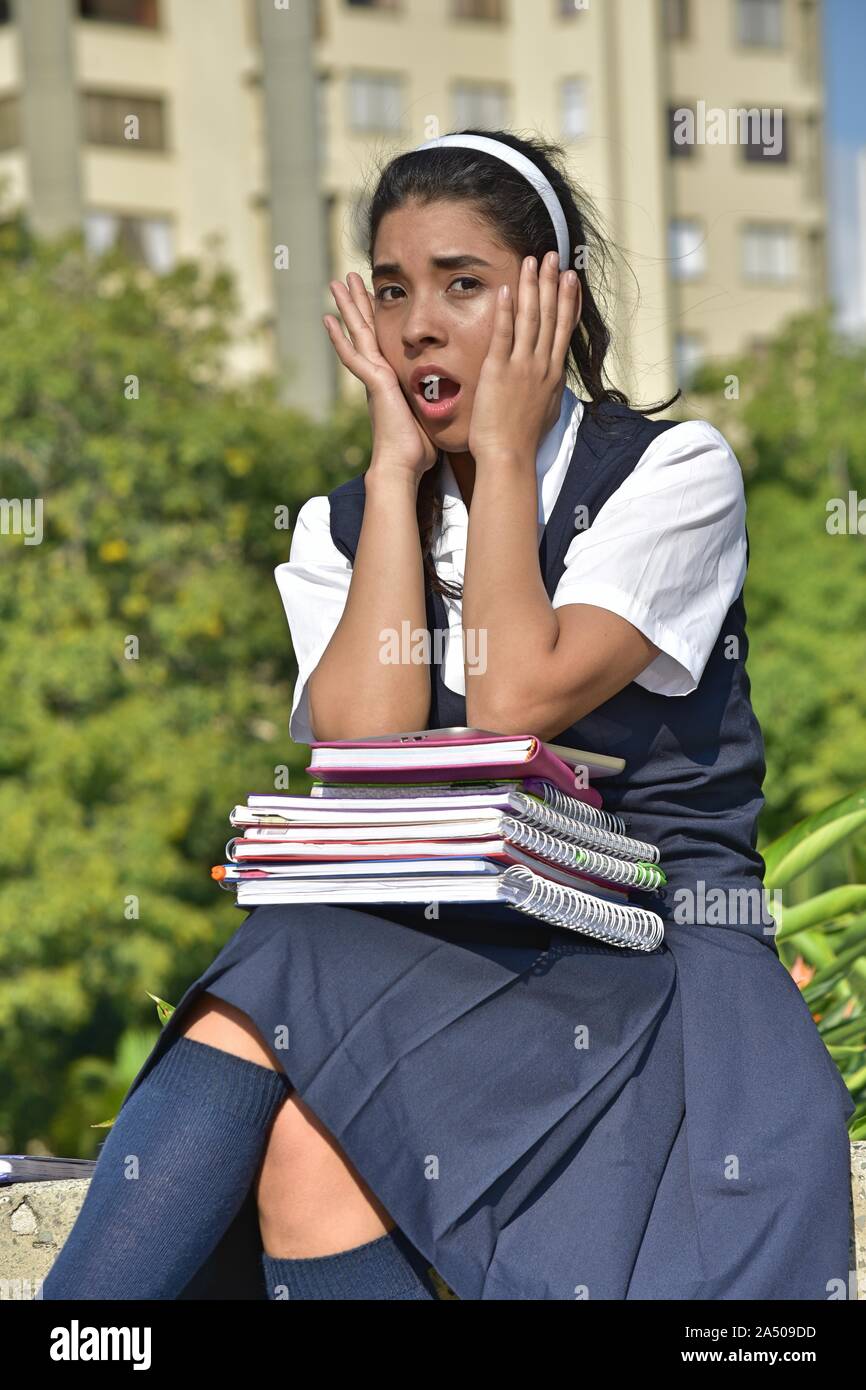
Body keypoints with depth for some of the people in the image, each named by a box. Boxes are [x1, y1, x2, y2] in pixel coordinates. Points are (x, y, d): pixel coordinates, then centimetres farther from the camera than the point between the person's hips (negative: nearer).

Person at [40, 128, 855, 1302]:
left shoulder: (673, 470, 1)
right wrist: (399, 471, -3)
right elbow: (362, 751, -9)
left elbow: (514, 704, -15)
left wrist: (502, 454, -5)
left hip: (658, 963, -4)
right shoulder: (343, 528, 12)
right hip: (444, 958, 4)